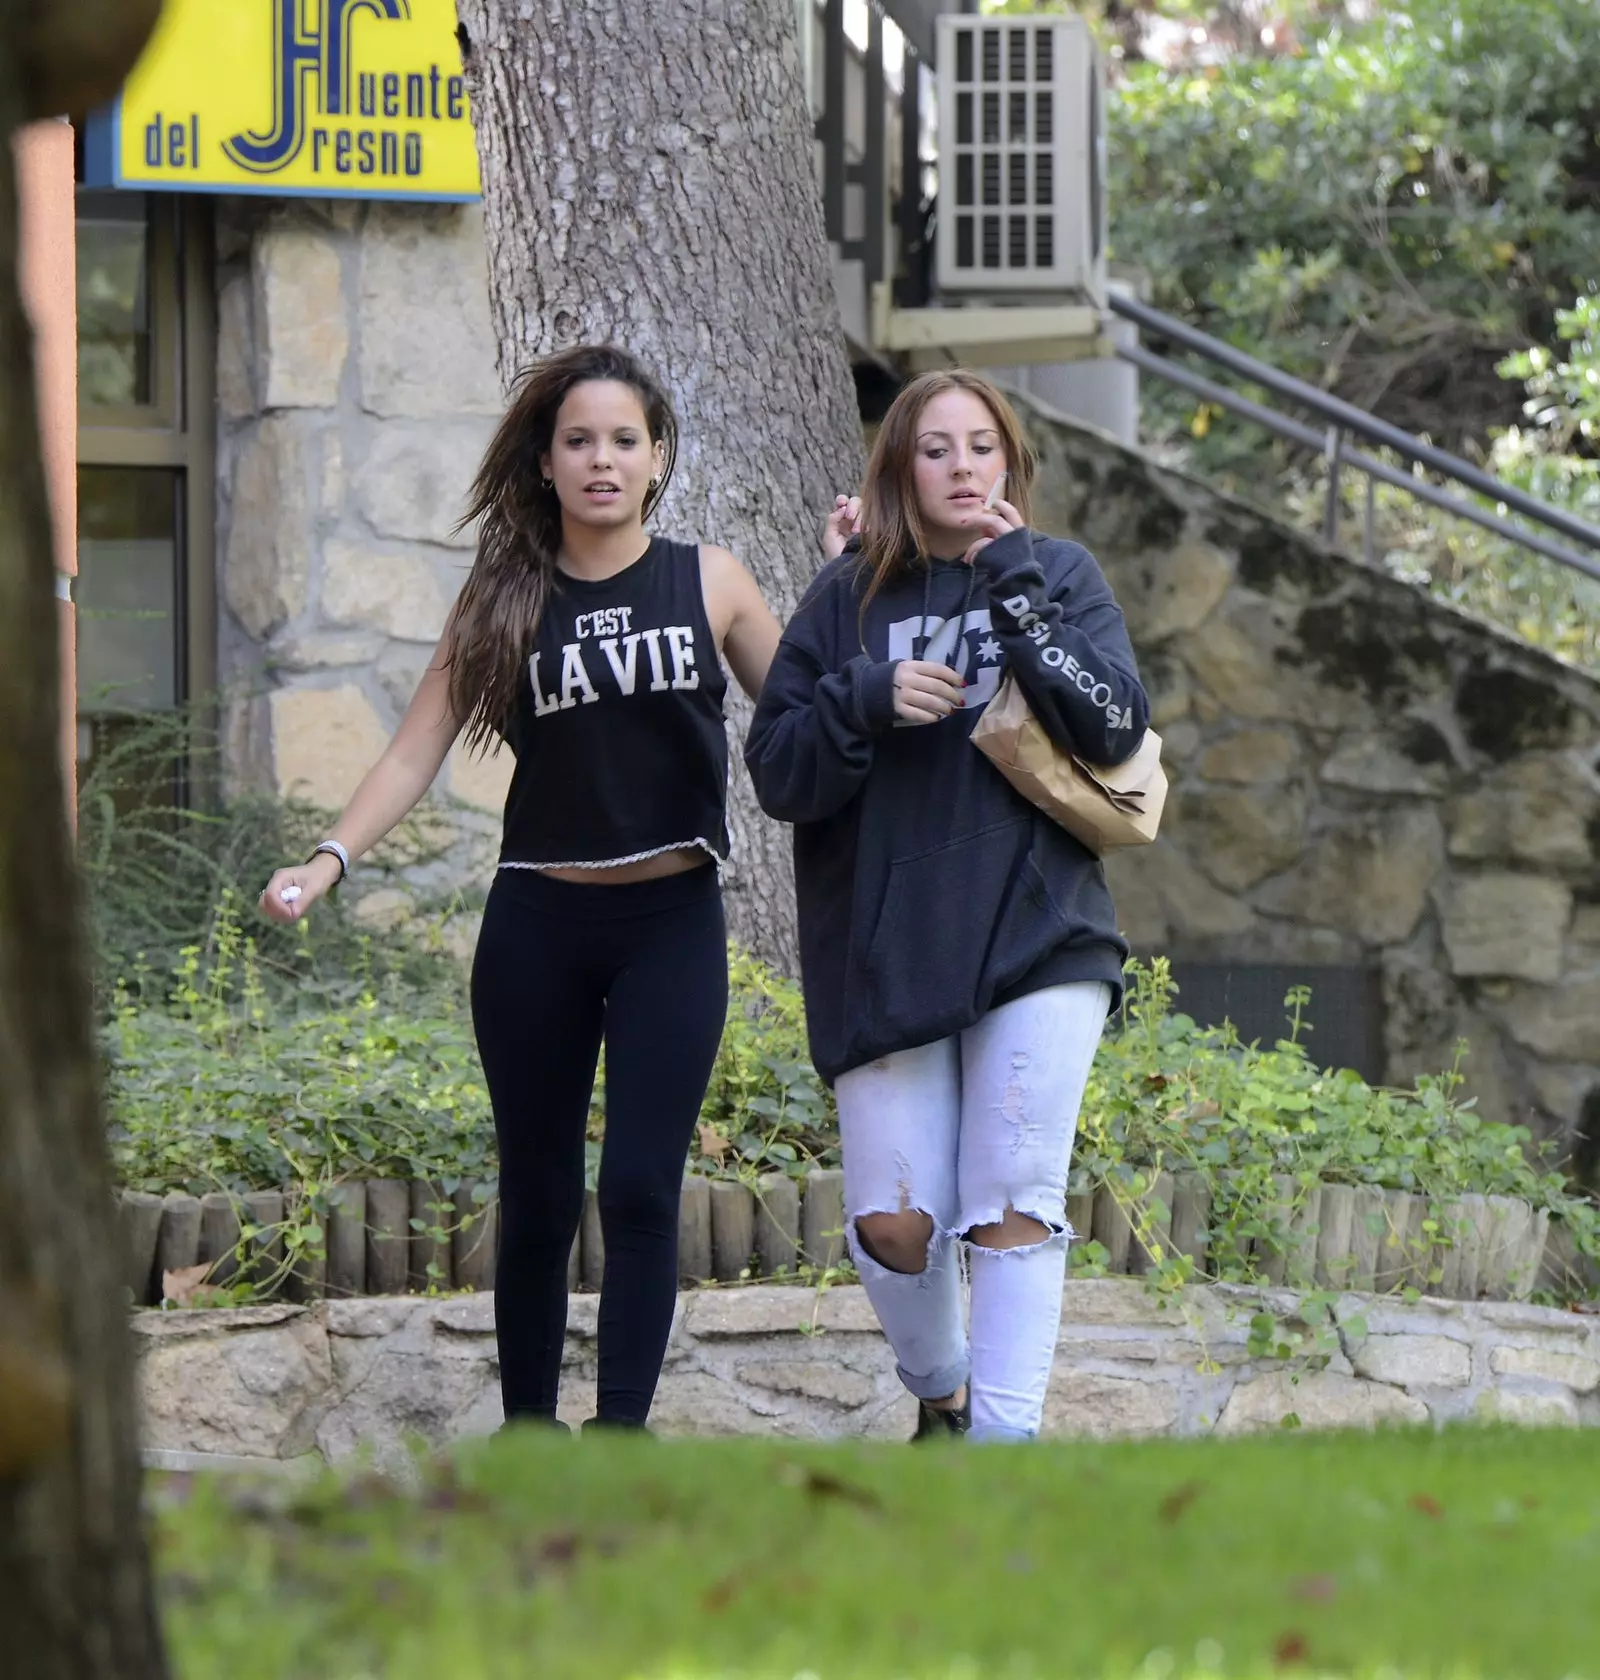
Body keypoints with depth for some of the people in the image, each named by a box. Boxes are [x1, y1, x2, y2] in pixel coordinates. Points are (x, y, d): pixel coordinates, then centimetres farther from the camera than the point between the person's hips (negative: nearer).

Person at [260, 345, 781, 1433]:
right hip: (537, 926, 1)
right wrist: (329, 861, -14)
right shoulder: (505, 599, 4)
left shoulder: (709, 583, 2)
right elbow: (418, 749, -2)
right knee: (537, 1199, 7)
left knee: (640, 1187, -11)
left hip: (672, 923, -1)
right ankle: (526, 1432, 19)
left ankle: (621, 1436, -10)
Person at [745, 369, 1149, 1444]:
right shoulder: (852, 597, 8)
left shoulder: (1060, 577, 8)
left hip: (1037, 938, -1)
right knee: (893, 1226, -2)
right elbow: (779, 774, 4)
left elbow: (1116, 729, -6)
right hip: (883, 948, 1)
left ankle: (1004, 1437, -9)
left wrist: (1015, 588, -9)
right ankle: (940, 1395, 25)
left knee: (1015, 1204, -11)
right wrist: (868, 699, -13)